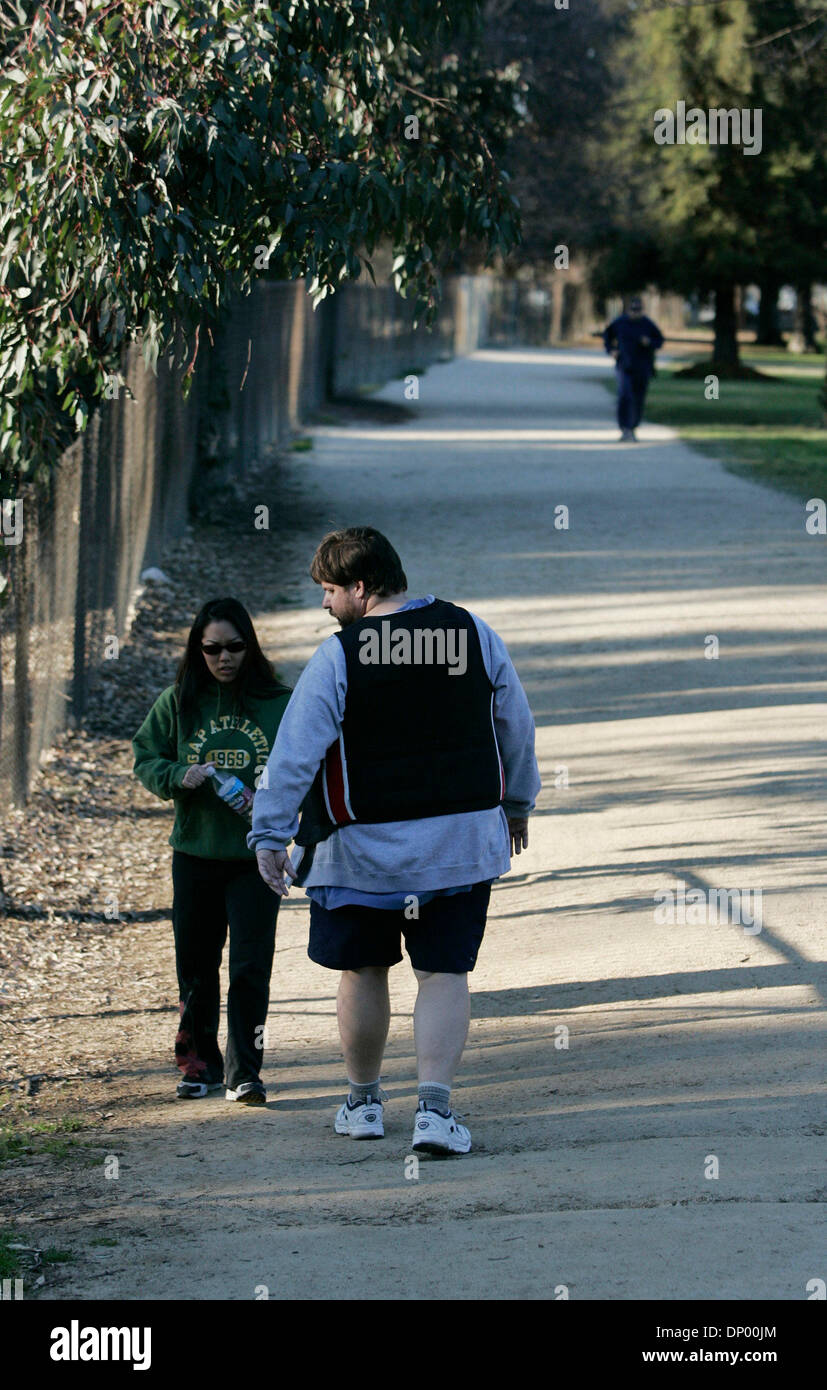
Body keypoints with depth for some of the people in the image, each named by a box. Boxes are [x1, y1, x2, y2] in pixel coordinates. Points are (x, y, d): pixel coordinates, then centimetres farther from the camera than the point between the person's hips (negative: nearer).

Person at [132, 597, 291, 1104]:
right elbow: (146, 757, 8)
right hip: (195, 854, 2)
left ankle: (246, 1072, 0)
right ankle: (199, 1062, 25)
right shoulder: (179, 702, 3)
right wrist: (179, 776, -12)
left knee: (250, 968, -7)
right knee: (196, 967, 10)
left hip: (257, 856, -2)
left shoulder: (279, 703, -3)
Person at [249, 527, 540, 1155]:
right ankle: (435, 1105, -10)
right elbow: (518, 727, 10)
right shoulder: (474, 635, 0)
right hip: (462, 839, 2)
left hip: (365, 845, -2)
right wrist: (517, 802, 24)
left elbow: (295, 752, -14)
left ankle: (363, 1102, 27)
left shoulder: (338, 656, -12)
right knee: (444, 974, 4)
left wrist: (271, 834, -10)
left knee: (363, 971, 15)